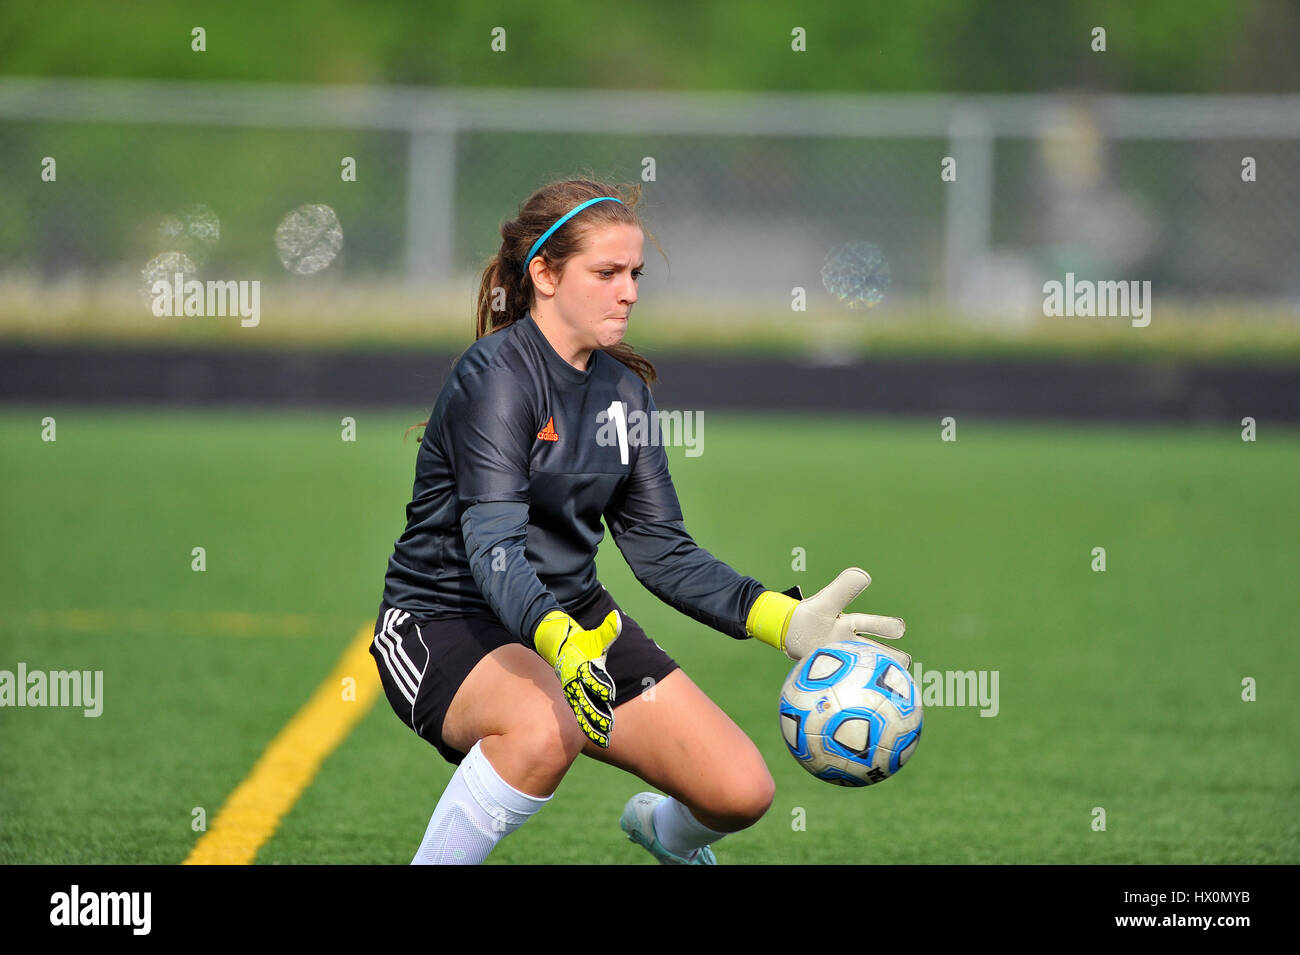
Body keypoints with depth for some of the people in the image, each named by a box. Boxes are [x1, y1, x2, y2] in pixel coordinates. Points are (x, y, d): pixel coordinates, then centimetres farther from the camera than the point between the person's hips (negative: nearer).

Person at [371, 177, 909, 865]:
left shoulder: (624, 389, 7)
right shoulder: (495, 375, -17)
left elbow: (661, 550, 5)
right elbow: (493, 549, -29)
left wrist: (787, 620, -10)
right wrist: (560, 645, -48)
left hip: (575, 619, 7)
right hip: (445, 621, -7)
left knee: (741, 791, -5)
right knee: (546, 728, -41)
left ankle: (664, 831, 33)